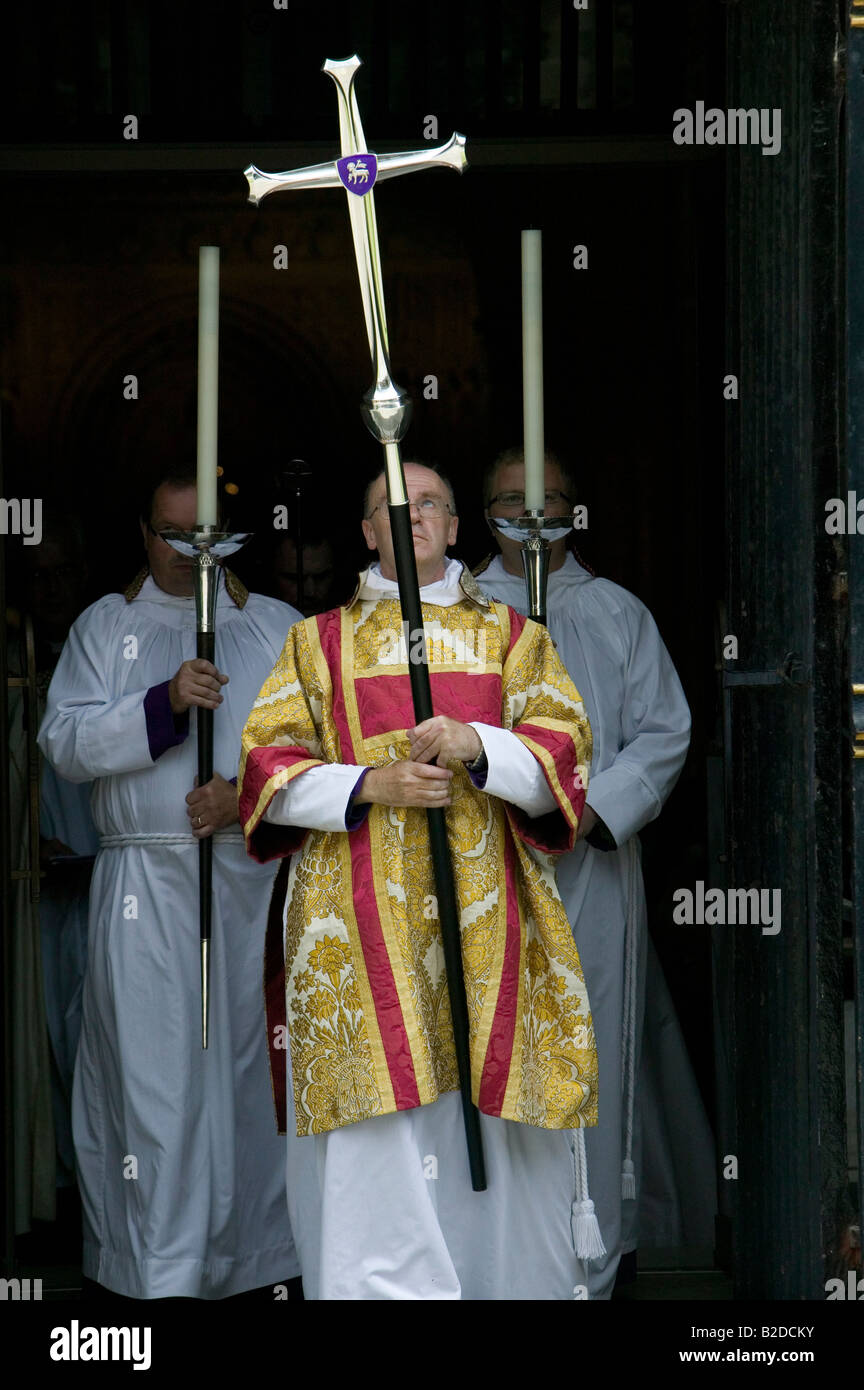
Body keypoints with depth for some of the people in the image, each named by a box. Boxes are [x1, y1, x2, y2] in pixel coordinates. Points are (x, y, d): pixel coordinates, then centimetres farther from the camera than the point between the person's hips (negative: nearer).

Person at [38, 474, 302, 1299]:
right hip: (145, 884, -1)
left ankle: (253, 1247, 14)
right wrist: (165, 702, -15)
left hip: (257, 881, 1)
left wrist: (250, 795, -11)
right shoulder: (106, 626, 10)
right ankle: (164, 1272, -1)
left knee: (251, 1063, 4)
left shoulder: (279, 628, 12)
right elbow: (65, 742, -1)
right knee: (156, 1074, -5)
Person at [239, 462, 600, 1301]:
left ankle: (511, 1282, 8)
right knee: (375, 1143, -9)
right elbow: (269, 768, 7)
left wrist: (479, 745, -14)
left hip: (485, 909, 1)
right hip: (360, 911, -1)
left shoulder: (512, 636, 16)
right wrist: (370, 783, -10)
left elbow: (563, 752, 6)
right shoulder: (319, 642, 15)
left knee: (495, 1128, -3)